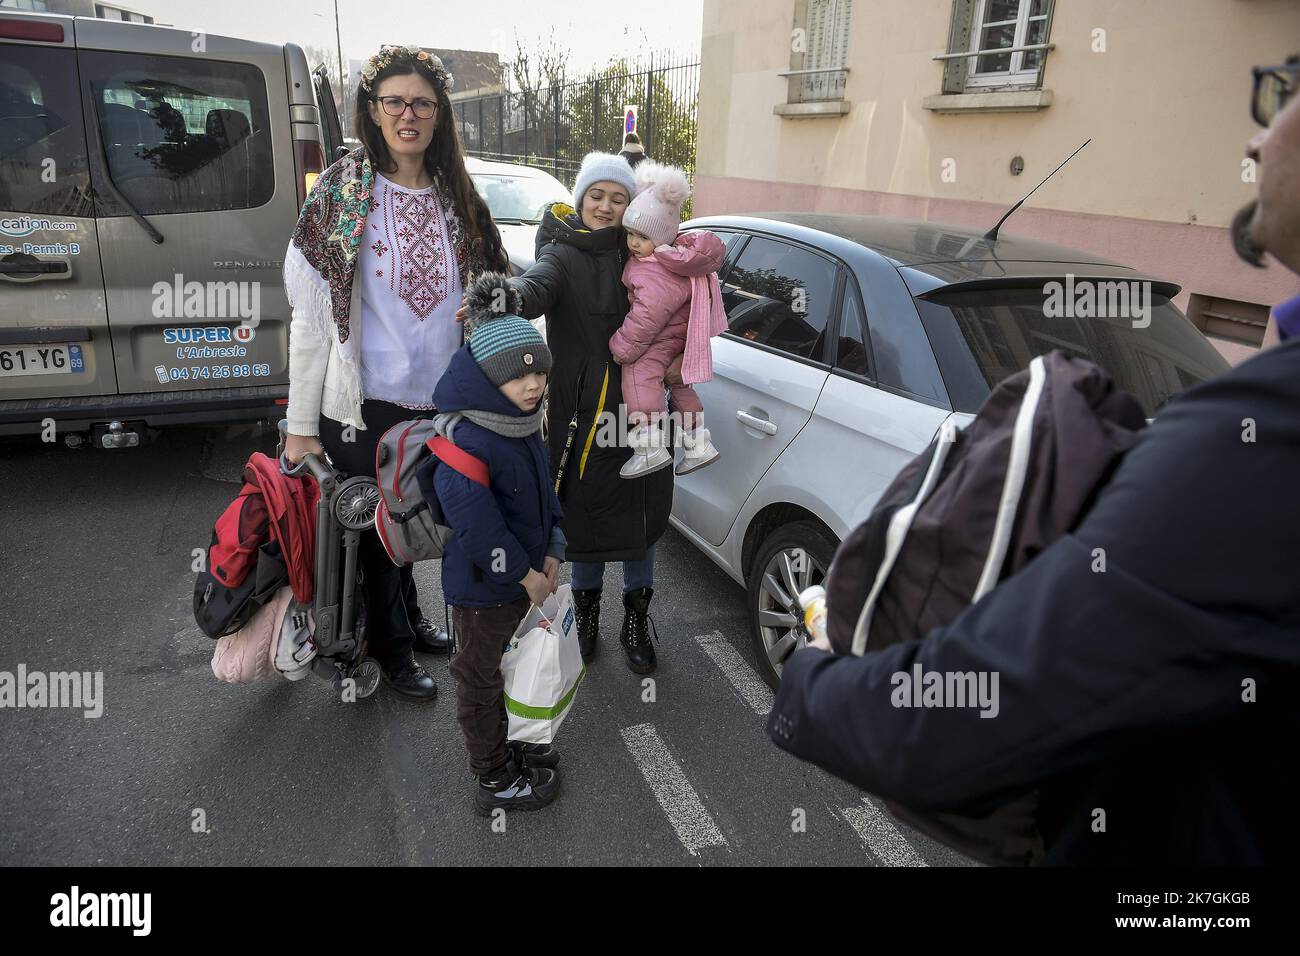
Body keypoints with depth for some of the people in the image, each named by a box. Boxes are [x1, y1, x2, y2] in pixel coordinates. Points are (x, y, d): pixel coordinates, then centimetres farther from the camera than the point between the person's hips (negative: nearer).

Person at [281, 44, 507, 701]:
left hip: (436, 400, 4)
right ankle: (392, 647, 30)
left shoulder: (456, 198, 6)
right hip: (367, 402, -4)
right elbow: (311, 314, -9)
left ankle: (410, 621, 41)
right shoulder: (342, 192, -7)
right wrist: (302, 424, -10)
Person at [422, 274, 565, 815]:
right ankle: (494, 780, 27)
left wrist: (550, 554, 3)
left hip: (522, 576, 9)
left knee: (501, 667, 26)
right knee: (480, 678, 10)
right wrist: (526, 574, -20)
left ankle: (502, 745, 47)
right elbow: (475, 523, -30)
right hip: (481, 586, -9)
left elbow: (542, 492, 12)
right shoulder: (466, 438, -28)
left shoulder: (522, 425, 2)